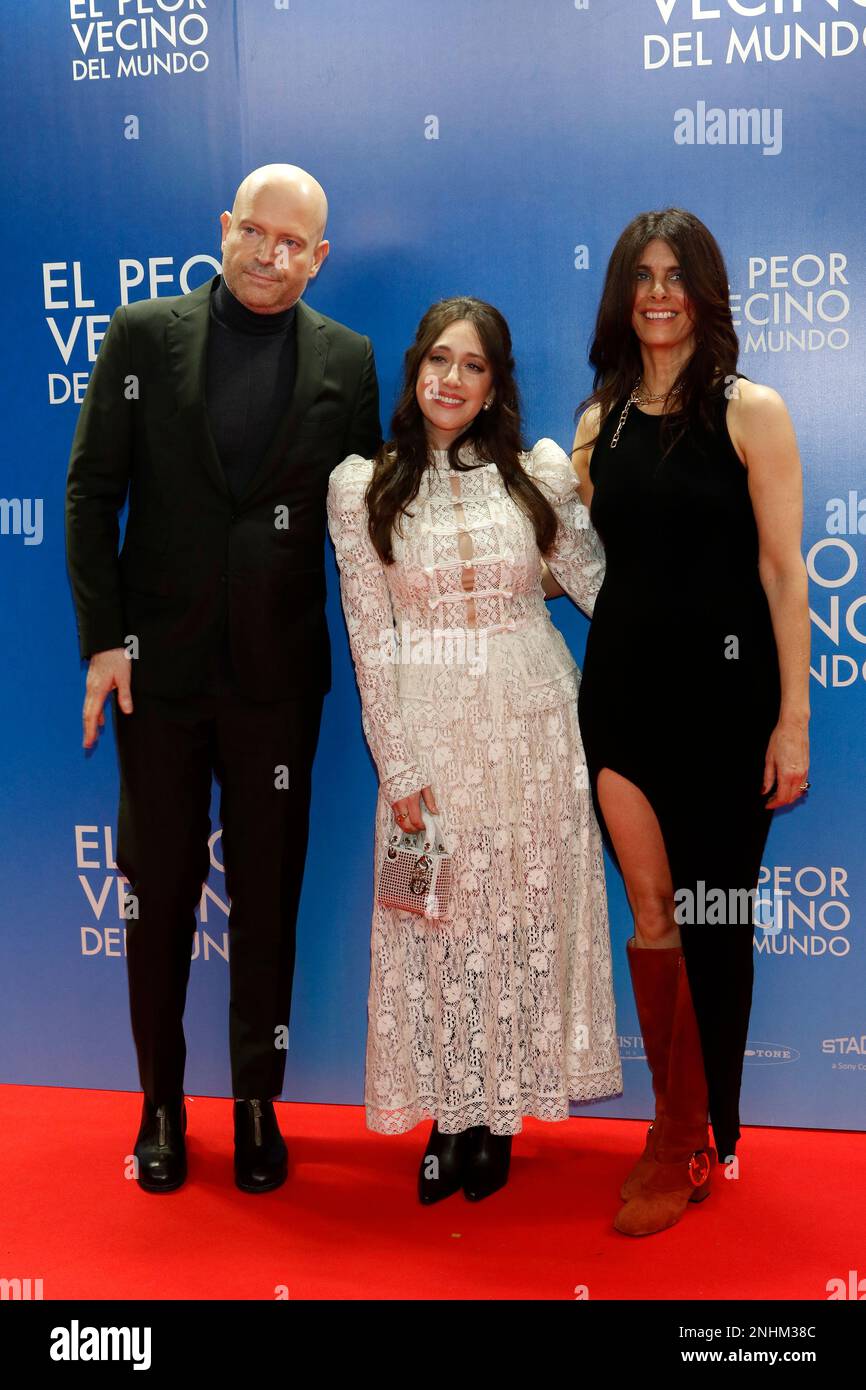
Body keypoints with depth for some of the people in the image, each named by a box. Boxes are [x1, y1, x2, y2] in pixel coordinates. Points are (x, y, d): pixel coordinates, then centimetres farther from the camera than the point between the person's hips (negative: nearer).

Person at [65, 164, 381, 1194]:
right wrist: (103, 637, -7)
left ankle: (257, 1105, 27)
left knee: (267, 896, 10)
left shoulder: (347, 361, 4)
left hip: (279, 673, 1)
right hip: (158, 664, 0)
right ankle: (161, 1102, 28)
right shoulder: (142, 335, 2)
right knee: (158, 892, 10)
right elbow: (91, 491, 0)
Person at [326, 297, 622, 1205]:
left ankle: (501, 1113, 25)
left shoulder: (539, 472, 1)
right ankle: (450, 1114, 24)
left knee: (525, 915, 8)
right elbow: (369, 636, -3)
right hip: (429, 729, -1)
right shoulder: (361, 485, -1)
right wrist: (398, 767, -6)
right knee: (440, 920, 6)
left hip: (532, 724, 1)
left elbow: (598, 583, 9)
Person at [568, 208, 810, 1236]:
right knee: (651, 913, 5)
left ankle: (701, 1136, 24)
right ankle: (681, 1134, 21)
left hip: (723, 693, -3)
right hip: (620, 689, 4)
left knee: (716, 920, 7)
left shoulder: (750, 410, -2)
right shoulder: (600, 419, 11)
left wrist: (793, 718, -11)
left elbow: (783, 570, -7)